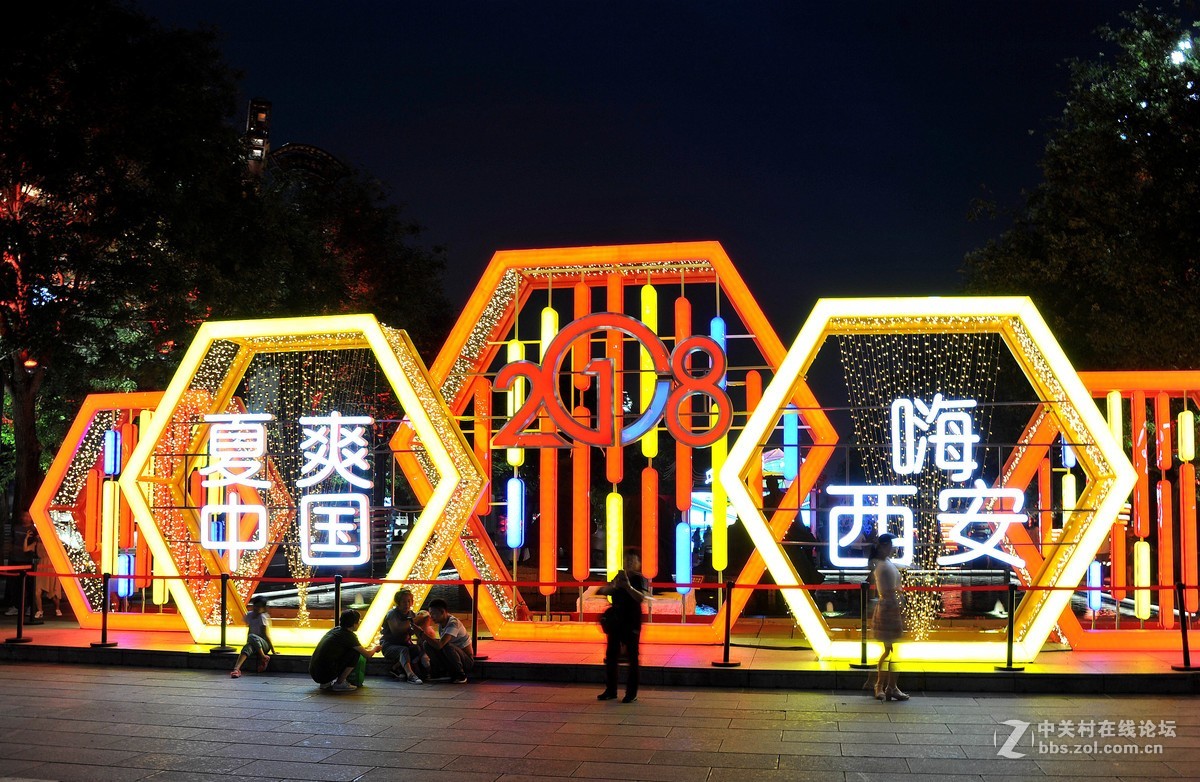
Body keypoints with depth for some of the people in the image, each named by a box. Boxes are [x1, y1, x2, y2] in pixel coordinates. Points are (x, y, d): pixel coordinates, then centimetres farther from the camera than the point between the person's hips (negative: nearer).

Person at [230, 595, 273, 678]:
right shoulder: (249, 615, 7)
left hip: (264, 645, -5)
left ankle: (264, 658, -22)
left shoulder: (262, 617, -12)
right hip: (254, 645, 5)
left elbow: (265, 635, -12)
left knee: (252, 636, -35)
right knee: (246, 648, -30)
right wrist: (247, 643, 16)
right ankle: (236, 669, -52)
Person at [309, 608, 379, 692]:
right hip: (325, 674, -8)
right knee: (355, 653, -1)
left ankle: (325, 683, 18)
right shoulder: (348, 635, -8)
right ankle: (340, 683, 0)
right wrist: (374, 648, 23)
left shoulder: (335, 630, 15)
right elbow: (367, 654, 0)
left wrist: (367, 648, 42)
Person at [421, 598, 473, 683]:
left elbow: (439, 645, -35)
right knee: (427, 645, -8)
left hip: (467, 660, -8)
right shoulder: (441, 622, 2)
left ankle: (461, 675, -12)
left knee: (447, 646, -36)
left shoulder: (453, 623, -23)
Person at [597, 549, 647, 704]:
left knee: (632, 657, -1)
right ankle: (610, 690, 17)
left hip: (631, 623, -5)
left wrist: (628, 586, -34)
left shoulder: (639, 579, -4)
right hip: (615, 621, 5)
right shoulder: (619, 577, 12)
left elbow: (641, 598, -20)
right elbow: (602, 591, 5)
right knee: (610, 656, 7)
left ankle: (631, 693, 3)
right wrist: (613, 585, -14)